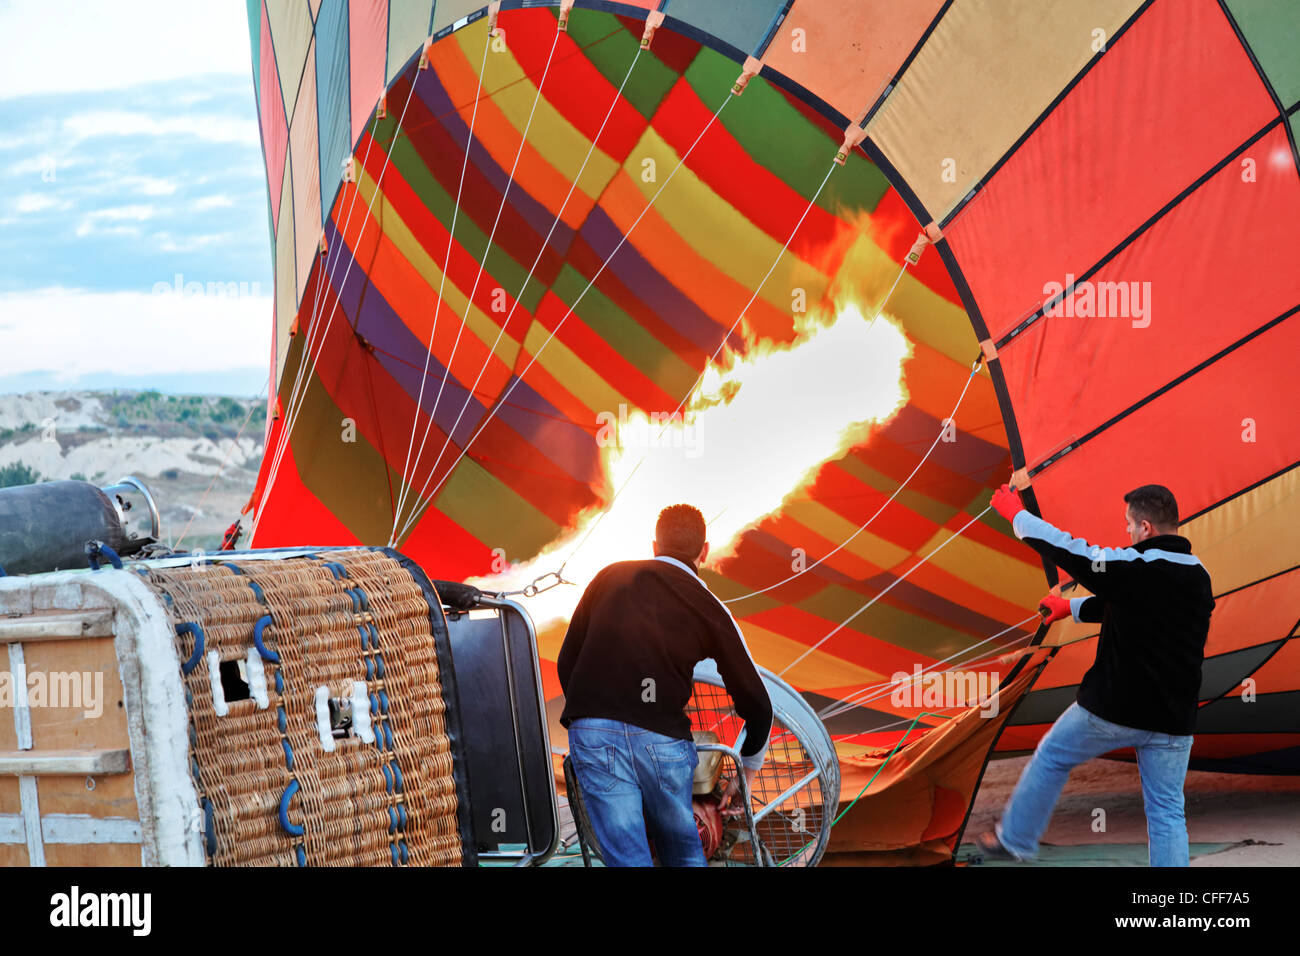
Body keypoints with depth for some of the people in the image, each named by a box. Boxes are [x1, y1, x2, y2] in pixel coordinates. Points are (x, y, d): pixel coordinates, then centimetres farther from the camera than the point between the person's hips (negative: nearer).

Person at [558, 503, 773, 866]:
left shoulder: (609, 578, 18)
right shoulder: (709, 608, 12)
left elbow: (566, 663, 19)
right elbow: (756, 704, 12)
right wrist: (745, 776, 26)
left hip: (592, 731, 1)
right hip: (662, 738, -1)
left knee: (626, 857, 0)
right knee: (684, 852, 18)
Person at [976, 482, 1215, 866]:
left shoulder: (1133, 568, -17)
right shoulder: (1199, 577, 6)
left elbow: (1066, 550, -8)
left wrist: (1017, 515, 7)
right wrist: (1072, 607, 30)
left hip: (1114, 710, -5)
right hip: (1174, 720, 5)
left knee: (1051, 757, 19)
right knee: (1167, 813, 8)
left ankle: (1014, 839, 33)